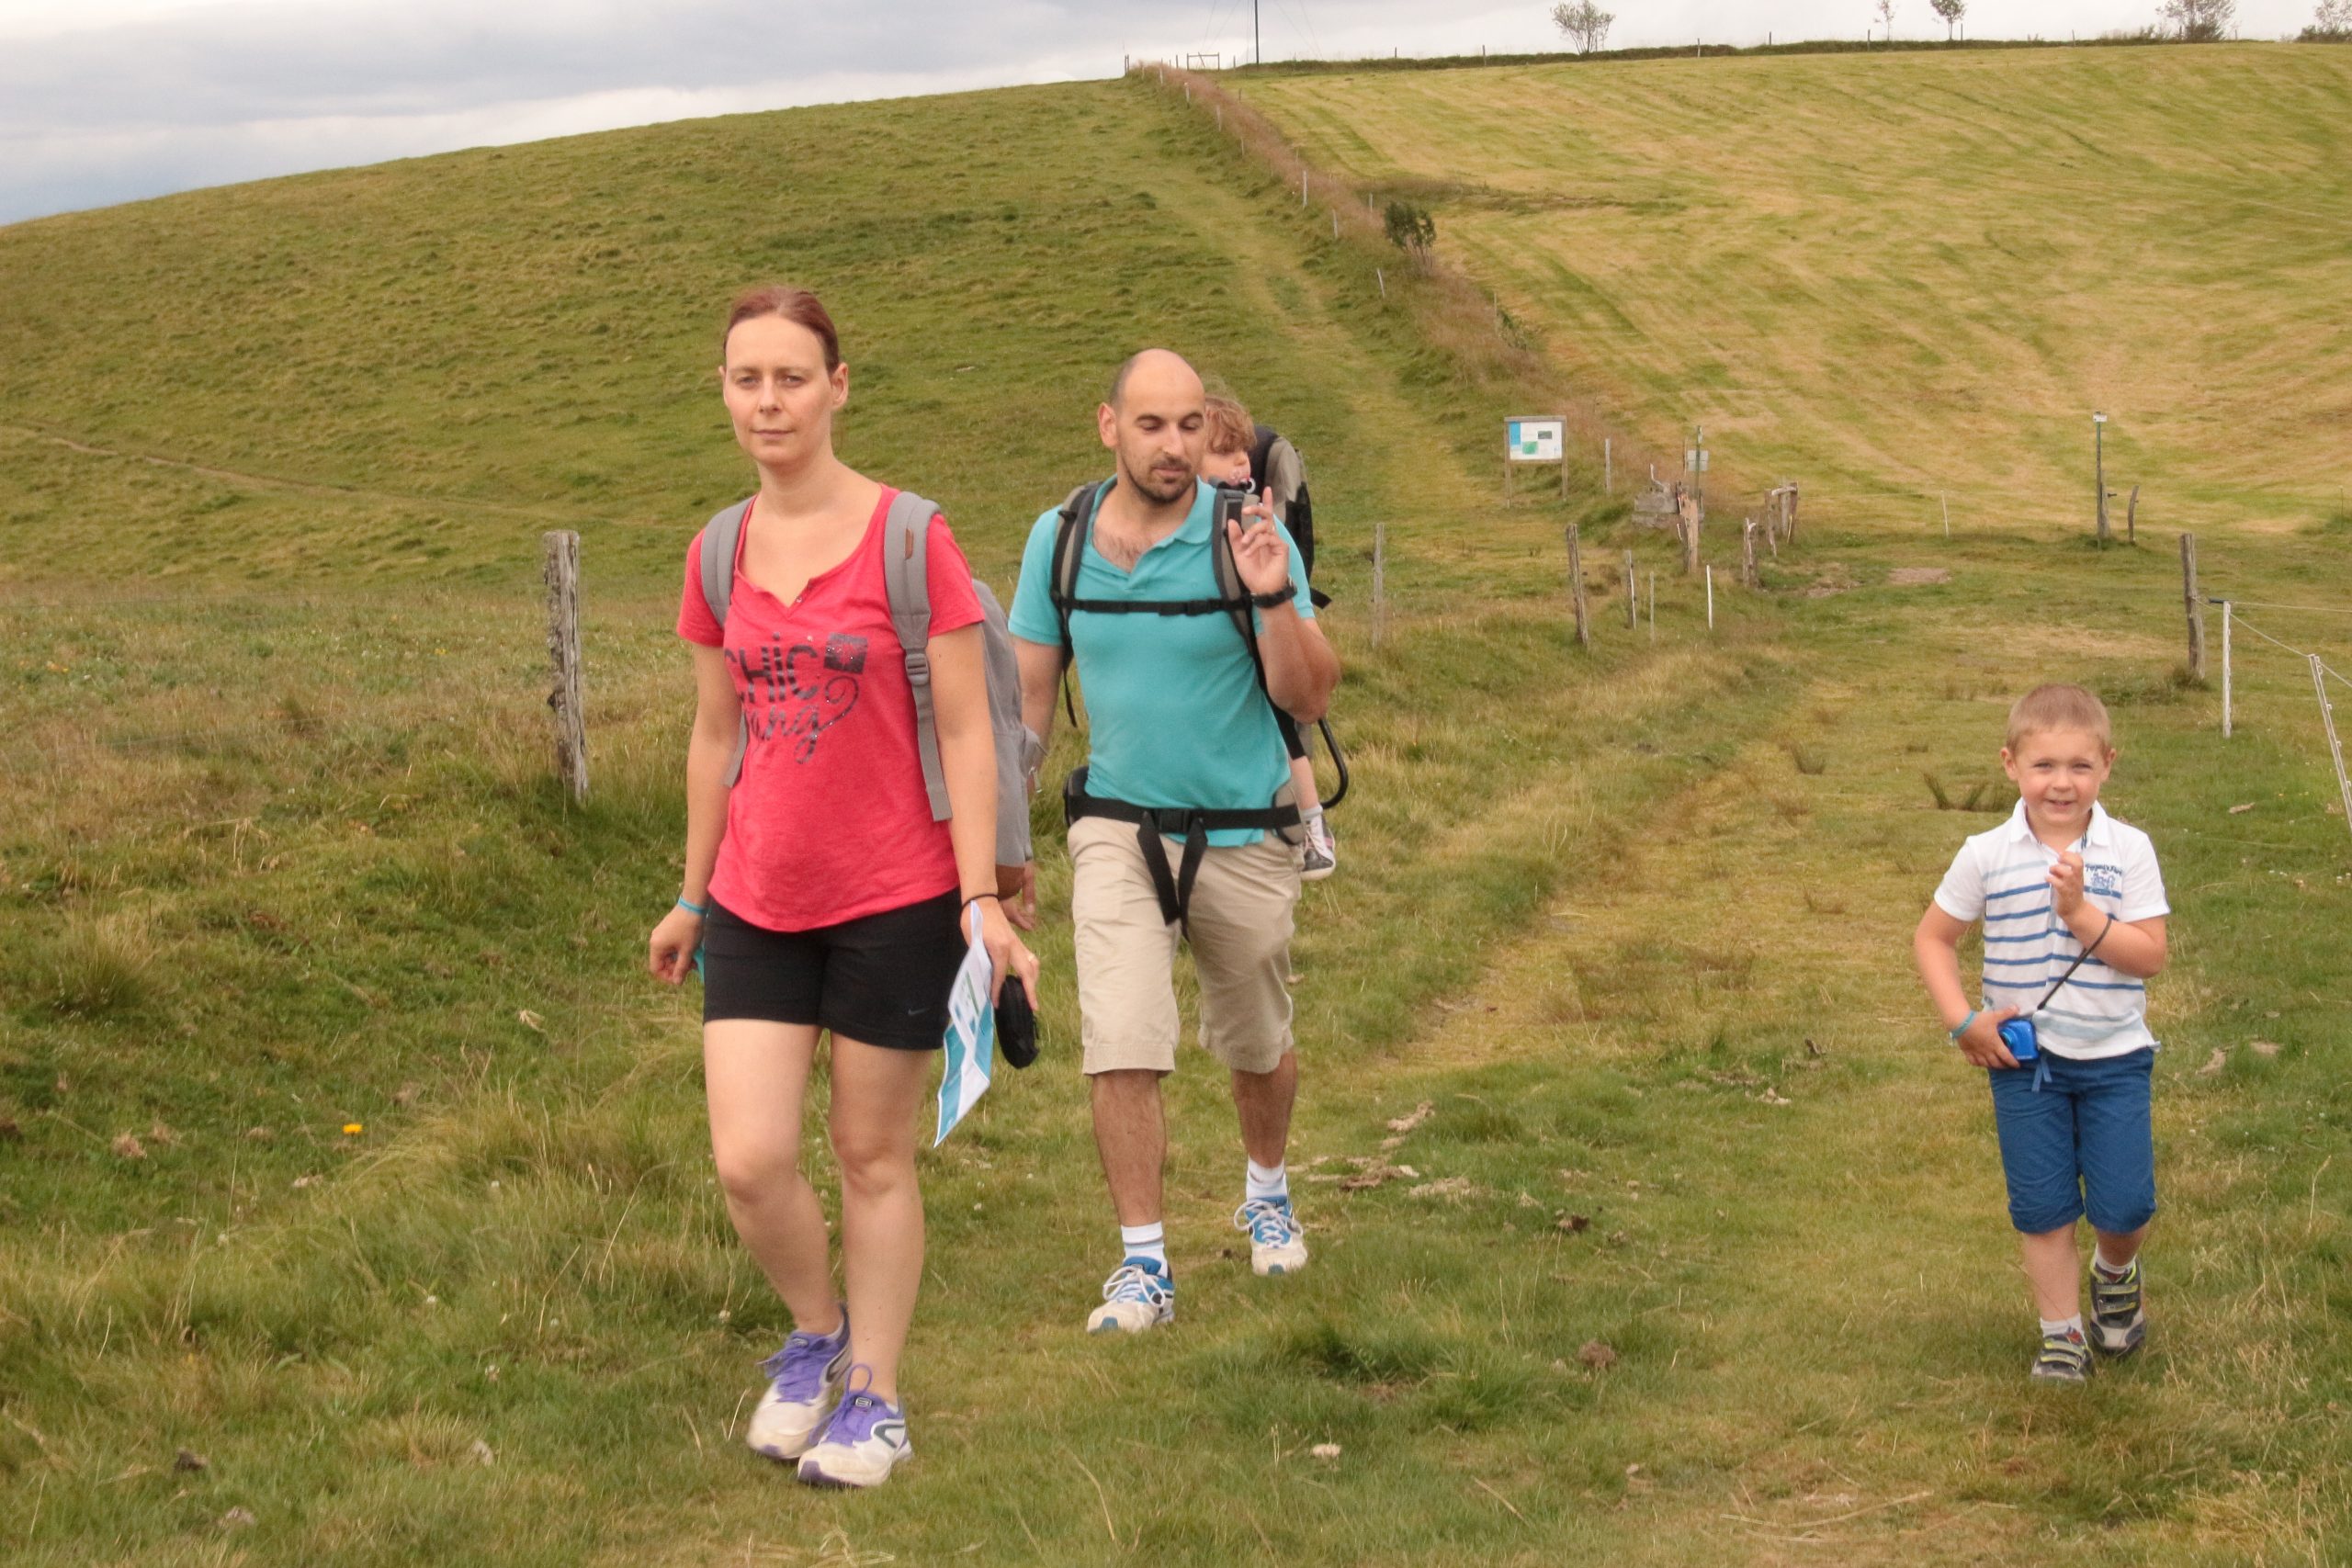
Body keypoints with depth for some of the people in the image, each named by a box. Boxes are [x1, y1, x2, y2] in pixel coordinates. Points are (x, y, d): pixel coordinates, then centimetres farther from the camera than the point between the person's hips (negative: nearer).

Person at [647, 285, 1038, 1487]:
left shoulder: (910, 539, -9)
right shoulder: (718, 556, 5)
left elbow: (965, 732, -8)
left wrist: (982, 902, -13)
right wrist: (690, 897, 17)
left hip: (894, 901, -3)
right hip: (758, 903, 4)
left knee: (873, 1157, 7)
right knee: (748, 1161, -4)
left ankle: (872, 1394, 23)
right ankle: (815, 1333, 25)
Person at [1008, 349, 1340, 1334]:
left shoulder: (1248, 535, -13)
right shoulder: (1060, 539, -5)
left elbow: (1309, 699, -13)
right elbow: (1028, 693, 5)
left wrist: (1274, 598, -30)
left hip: (1242, 835, 0)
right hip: (1117, 829, 1)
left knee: (1256, 1046, 16)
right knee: (1121, 1049, -12)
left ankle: (1267, 1193, 44)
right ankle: (1143, 1265, -2)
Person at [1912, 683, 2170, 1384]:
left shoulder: (2128, 852, -8)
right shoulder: (1987, 856, -6)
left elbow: (2149, 956, -13)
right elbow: (1933, 938, 3)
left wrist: (2081, 913, -25)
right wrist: (1964, 1021, -7)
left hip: (2114, 1056, 0)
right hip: (2024, 1061, 1)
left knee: (2124, 1206, -1)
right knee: (2043, 1209, 5)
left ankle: (2116, 1272, 32)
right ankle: (2062, 1333, 20)